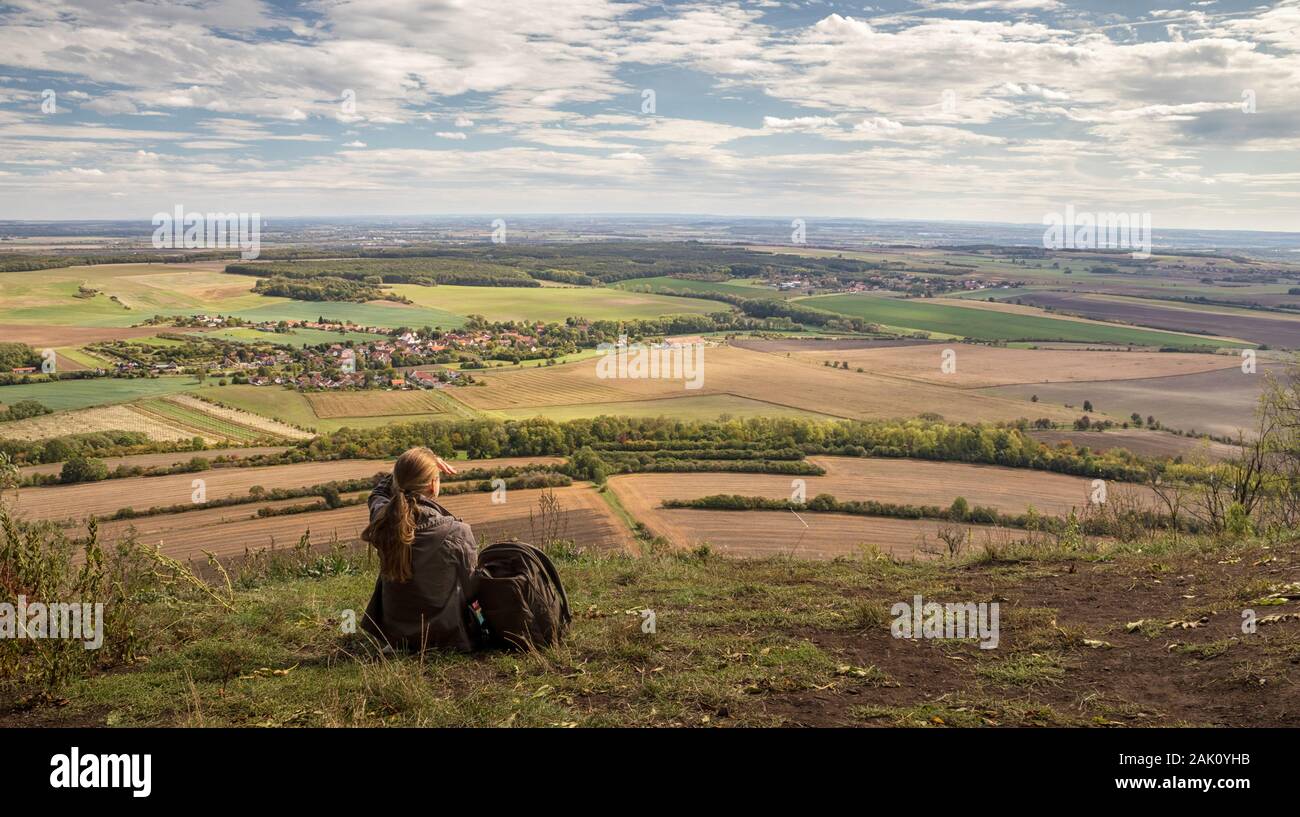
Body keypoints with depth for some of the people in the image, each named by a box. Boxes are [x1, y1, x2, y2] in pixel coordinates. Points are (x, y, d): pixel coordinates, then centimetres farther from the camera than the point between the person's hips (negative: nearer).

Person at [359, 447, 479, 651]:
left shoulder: (382, 521, -14)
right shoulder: (456, 533, -25)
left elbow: (378, 493, 13)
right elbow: (472, 589, -9)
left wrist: (409, 470, 2)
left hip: (394, 636, 4)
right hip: (447, 638, -4)